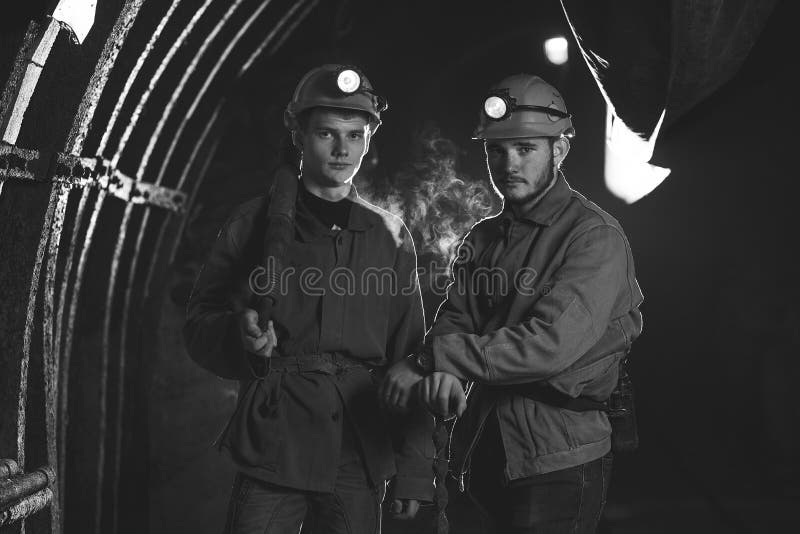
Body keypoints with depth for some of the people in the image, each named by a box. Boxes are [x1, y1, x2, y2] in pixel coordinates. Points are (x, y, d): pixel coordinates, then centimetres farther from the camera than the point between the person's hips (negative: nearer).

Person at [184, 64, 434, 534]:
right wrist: (240, 336, -19)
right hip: (273, 447, -1)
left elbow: (409, 360, 7)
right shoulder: (254, 223, 5)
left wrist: (414, 469, 3)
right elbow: (199, 325, 3)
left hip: (360, 457, 2)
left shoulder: (391, 236, 10)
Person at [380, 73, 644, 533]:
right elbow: (454, 318, 2)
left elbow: (551, 343, -24)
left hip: (559, 464, -6)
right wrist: (444, 372, -22)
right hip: (484, 455, 6)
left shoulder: (596, 237, -12)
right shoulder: (484, 237, 12)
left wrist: (431, 361, -24)